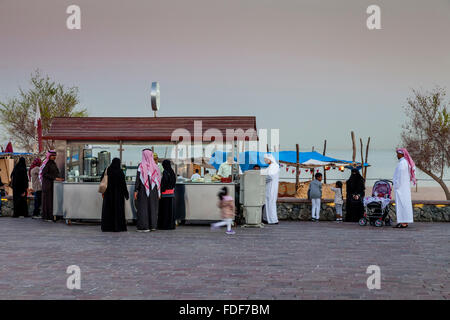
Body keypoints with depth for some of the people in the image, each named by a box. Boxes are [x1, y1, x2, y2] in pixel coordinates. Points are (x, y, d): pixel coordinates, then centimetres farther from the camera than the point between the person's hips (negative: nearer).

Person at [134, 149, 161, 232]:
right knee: (152, 207, 12)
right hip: (153, 190, 4)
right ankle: (152, 225, 15)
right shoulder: (155, 166, 3)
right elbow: (158, 179, 4)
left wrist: (136, 191, -9)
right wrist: (159, 192, 11)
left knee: (143, 207, 0)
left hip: (143, 190, -4)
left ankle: (144, 227, -3)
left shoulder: (141, 166, -9)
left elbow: (138, 178, -12)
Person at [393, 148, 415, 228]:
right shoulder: (406, 162, 15)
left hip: (401, 187, -10)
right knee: (404, 203, 10)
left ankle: (403, 222, -10)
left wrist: (397, 186, -17)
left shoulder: (402, 163, -15)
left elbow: (400, 176, -20)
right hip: (404, 186, 10)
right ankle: (404, 222, 13)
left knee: (401, 203, -9)